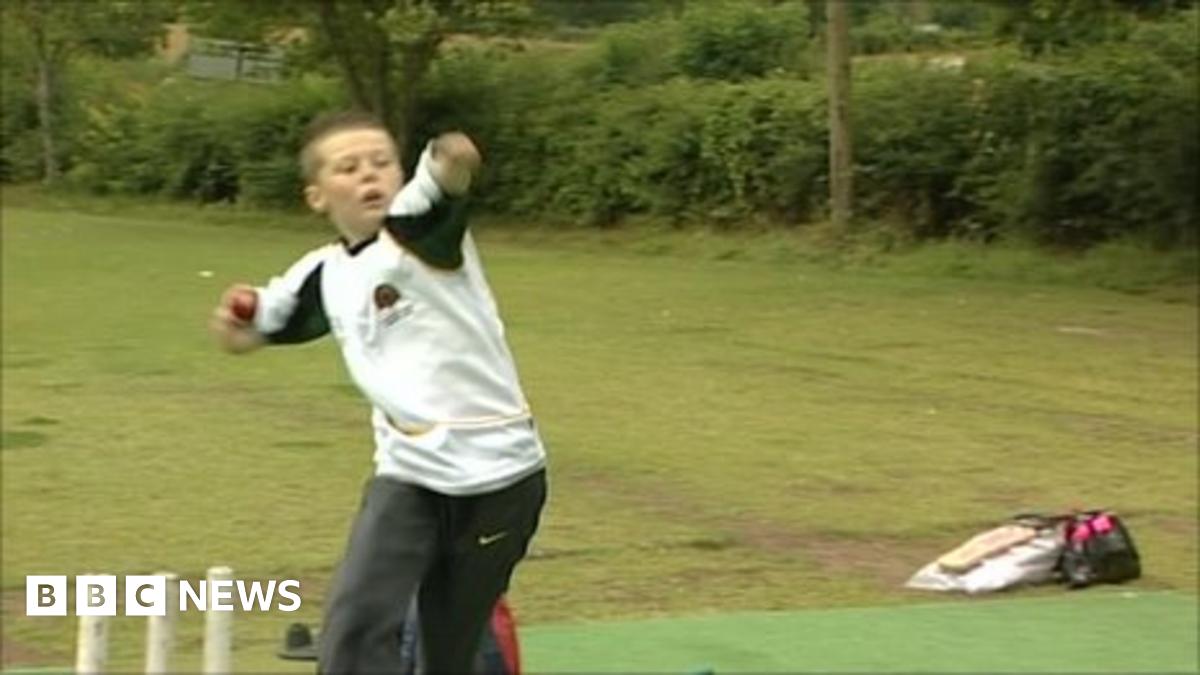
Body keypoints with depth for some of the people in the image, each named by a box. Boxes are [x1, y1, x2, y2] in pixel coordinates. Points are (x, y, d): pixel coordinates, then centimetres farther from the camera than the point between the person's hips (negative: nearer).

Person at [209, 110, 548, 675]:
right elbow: (244, 337, 17)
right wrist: (235, 314, -2)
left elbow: (444, 181, -33)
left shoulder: (421, 227, -11)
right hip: (409, 473, 4)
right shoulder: (322, 275, 6)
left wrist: (451, 162, -52)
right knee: (355, 628, -16)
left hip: (497, 473, -4)